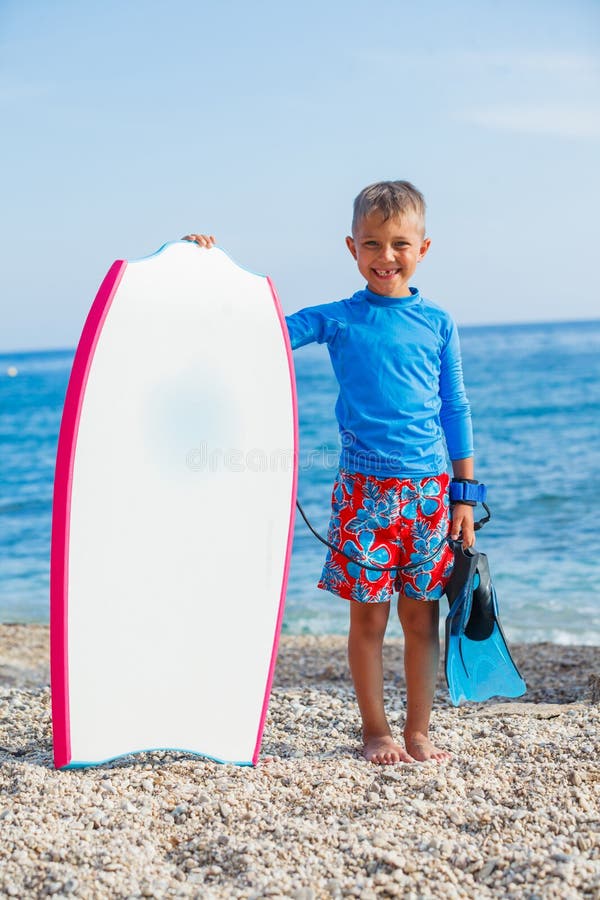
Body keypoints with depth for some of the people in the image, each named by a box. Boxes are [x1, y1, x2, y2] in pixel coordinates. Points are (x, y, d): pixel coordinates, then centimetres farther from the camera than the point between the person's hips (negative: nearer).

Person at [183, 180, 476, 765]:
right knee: (367, 613, 3)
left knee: (421, 614, 6)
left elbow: (455, 411, 8)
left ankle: (418, 732, 18)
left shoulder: (437, 324, 6)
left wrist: (465, 495, 6)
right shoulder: (337, 319, 3)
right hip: (364, 490, -1)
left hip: (428, 489, 1)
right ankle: (375, 732, 17)